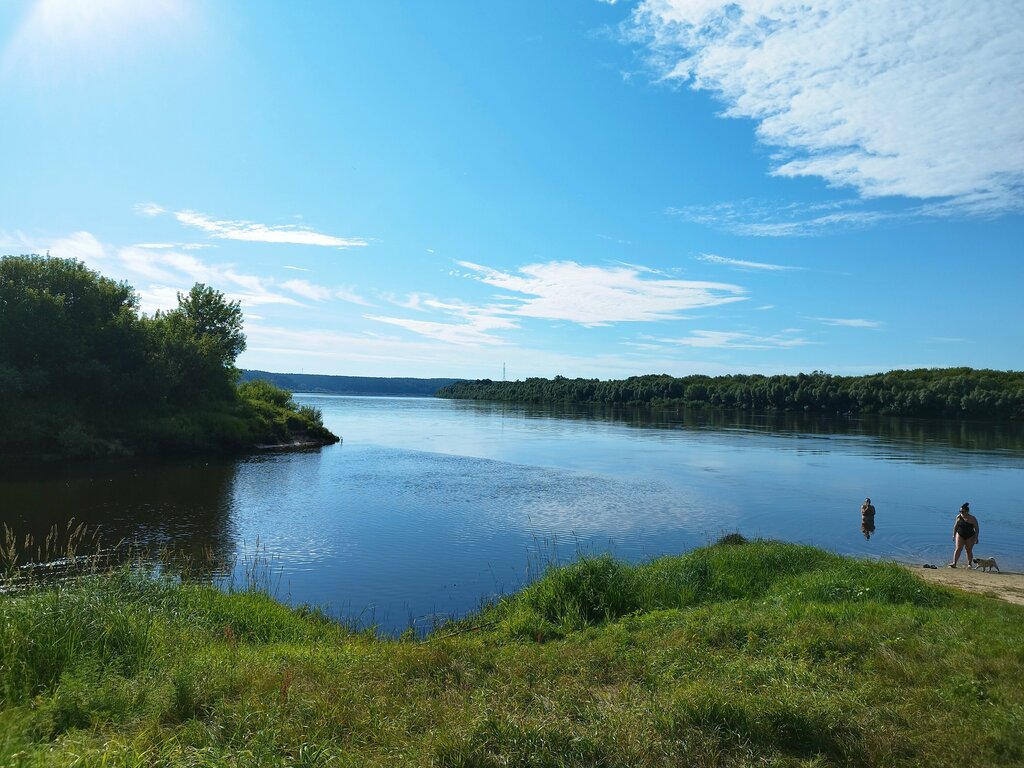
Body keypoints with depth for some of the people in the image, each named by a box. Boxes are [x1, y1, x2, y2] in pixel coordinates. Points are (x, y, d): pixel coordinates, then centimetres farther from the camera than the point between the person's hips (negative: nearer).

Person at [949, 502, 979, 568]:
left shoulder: (972, 519, -11)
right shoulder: (959, 517, -3)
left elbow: (977, 528, -5)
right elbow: (956, 526, 8)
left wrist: (976, 538, -8)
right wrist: (954, 535, 8)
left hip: (970, 537, -1)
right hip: (960, 535, 1)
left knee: (969, 551, 5)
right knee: (958, 549, -10)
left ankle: (969, 564, 21)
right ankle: (954, 563, -16)